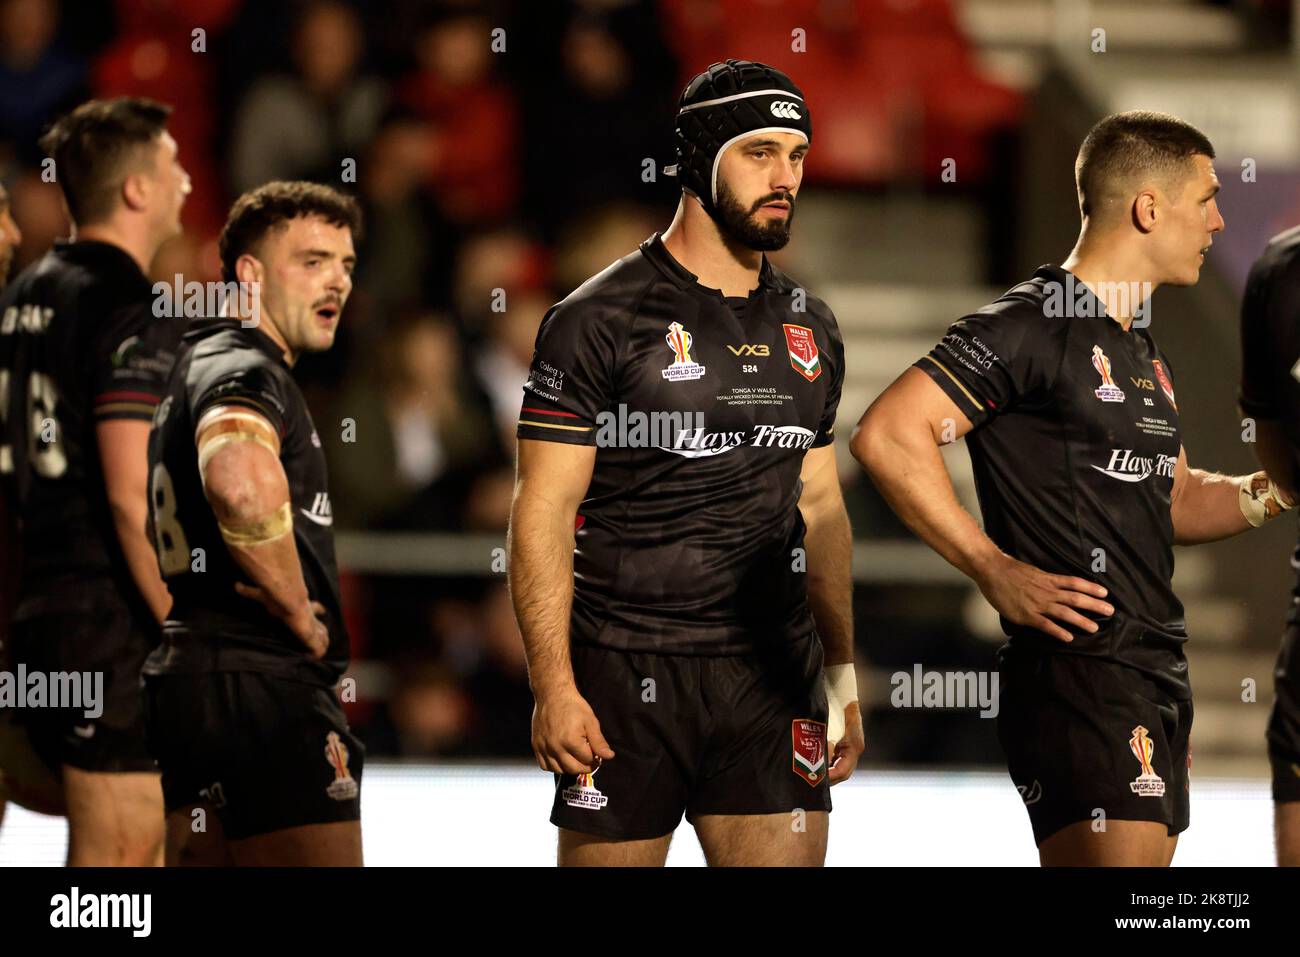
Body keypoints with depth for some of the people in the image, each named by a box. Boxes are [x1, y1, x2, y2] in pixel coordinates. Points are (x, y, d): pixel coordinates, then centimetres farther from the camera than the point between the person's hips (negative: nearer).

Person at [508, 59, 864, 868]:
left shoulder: (809, 329, 13)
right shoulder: (601, 320, -4)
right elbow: (543, 513, -7)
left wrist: (842, 673, 14)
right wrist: (553, 686, -14)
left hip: (771, 675, 4)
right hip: (626, 676, -4)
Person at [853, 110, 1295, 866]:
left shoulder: (1141, 351, 21)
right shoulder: (1034, 324, -10)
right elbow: (887, 435, -18)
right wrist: (995, 571, -17)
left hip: (1156, 676, 10)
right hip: (1078, 669, -10)